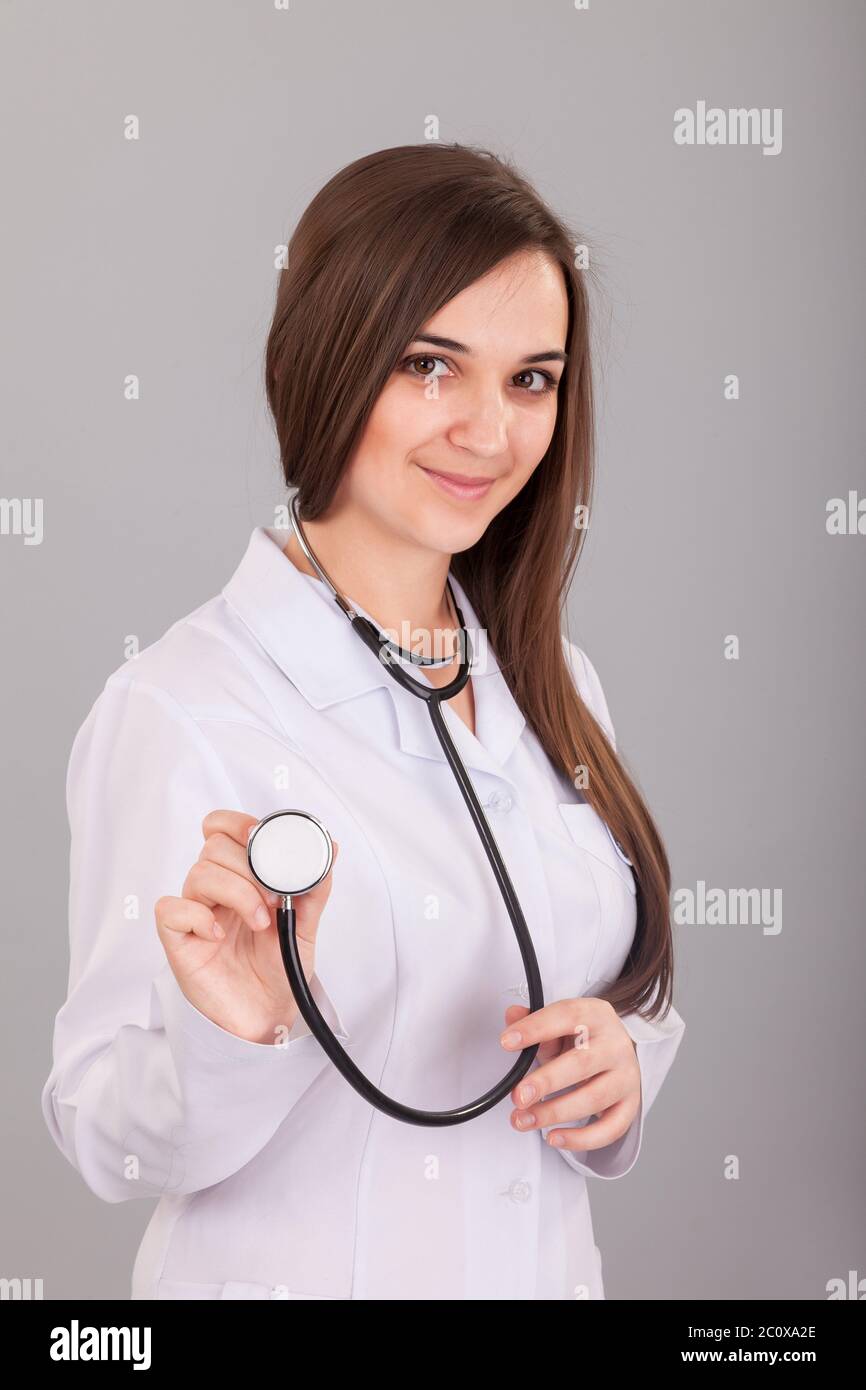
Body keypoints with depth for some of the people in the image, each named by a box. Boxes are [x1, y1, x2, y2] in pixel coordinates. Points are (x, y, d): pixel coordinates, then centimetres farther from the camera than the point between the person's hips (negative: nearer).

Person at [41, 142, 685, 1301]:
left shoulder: (552, 682, -2)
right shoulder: (178, 712, -21)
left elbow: (622, 996, 8)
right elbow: (110, 1140, -17)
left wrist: (619, 1063, -12)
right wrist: (238, 1037, -35)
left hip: (555, 1266, 5)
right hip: (295, 1272, -5)